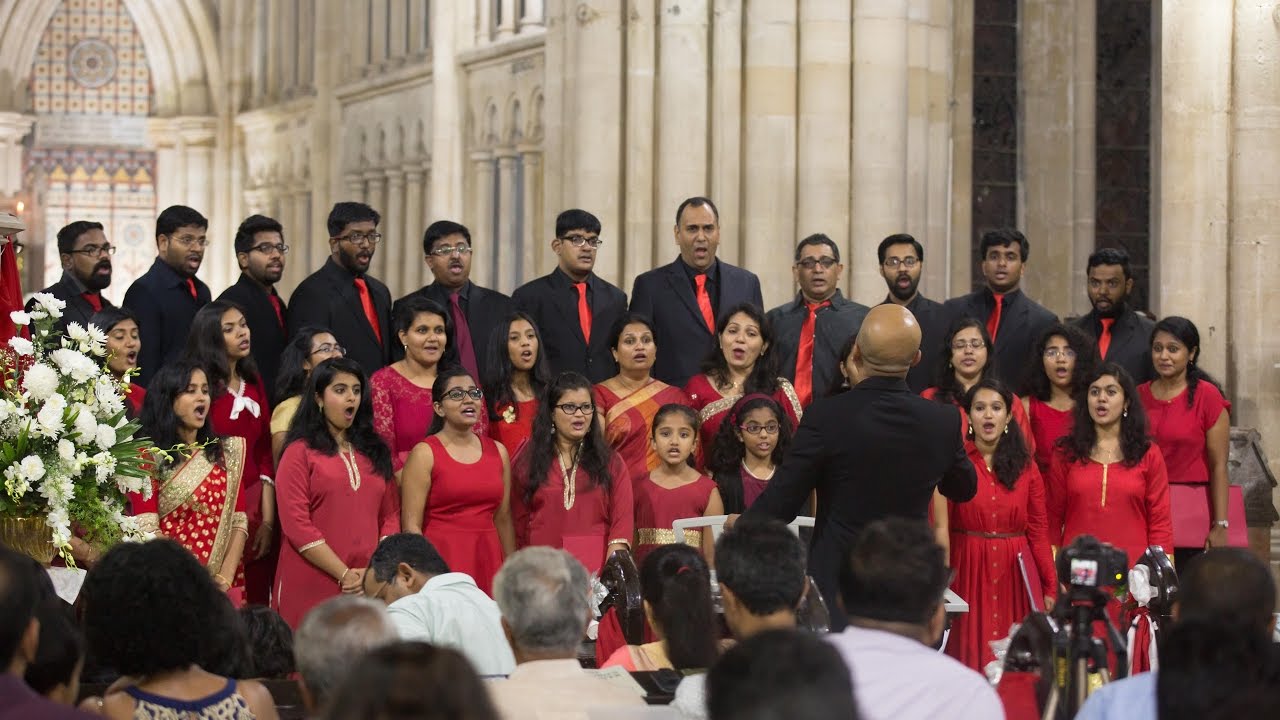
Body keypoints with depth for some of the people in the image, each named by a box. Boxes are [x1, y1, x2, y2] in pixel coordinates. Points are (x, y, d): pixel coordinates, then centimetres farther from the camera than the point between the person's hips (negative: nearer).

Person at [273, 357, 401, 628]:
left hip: (370, 586, 4)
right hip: (313, 588, -4)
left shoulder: (375, 451, 16)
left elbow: (390, 515, 12)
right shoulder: (300, 452, 1)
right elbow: (296, 525, -8)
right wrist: (344, 574, -13)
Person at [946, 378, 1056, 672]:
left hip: (1015, 574, 2)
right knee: (970, 659, -1)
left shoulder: (1025, 466, 8)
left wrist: (1051, 587, 1)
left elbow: (1038, 530, 7)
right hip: (967, 572, -2)